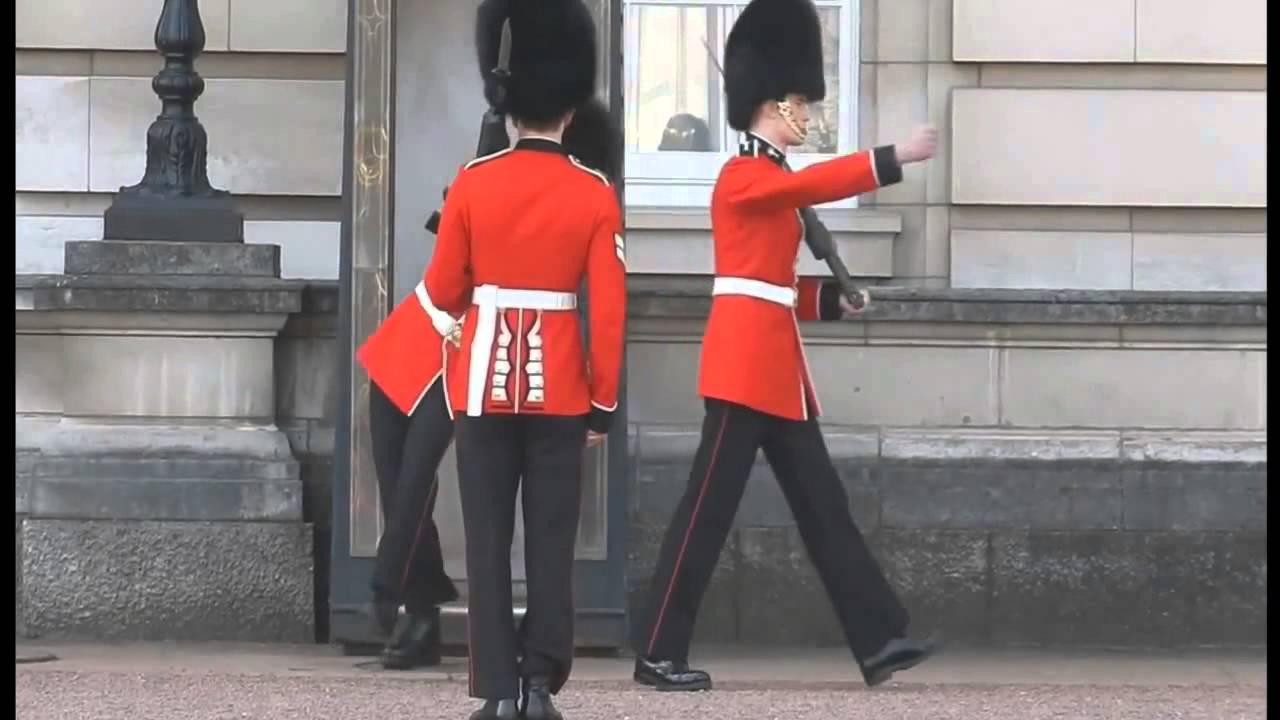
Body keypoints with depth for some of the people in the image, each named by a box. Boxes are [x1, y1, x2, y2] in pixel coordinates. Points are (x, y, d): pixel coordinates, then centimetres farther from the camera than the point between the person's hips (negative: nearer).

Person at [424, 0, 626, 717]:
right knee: (551, 542, 5)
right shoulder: (595, 195, -4)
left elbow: (444, 291, 4)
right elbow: (608, 308, -5)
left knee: (489, 542, 3)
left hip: (487, 382, 0)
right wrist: (605, 403, 3)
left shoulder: (472, 183, -4)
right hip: (560, 388, 0)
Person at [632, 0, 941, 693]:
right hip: (746, 360, -10)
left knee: (821, 504, 7)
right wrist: (895, 157, -29)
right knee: (709, 505, -7)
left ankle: (879, 641, 7)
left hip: (775, 364, 10)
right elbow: (816, 184, -27)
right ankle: (659, 653, -3)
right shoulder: (744, 176, -10)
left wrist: (830, 298, 10)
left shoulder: (767, 180, 20)